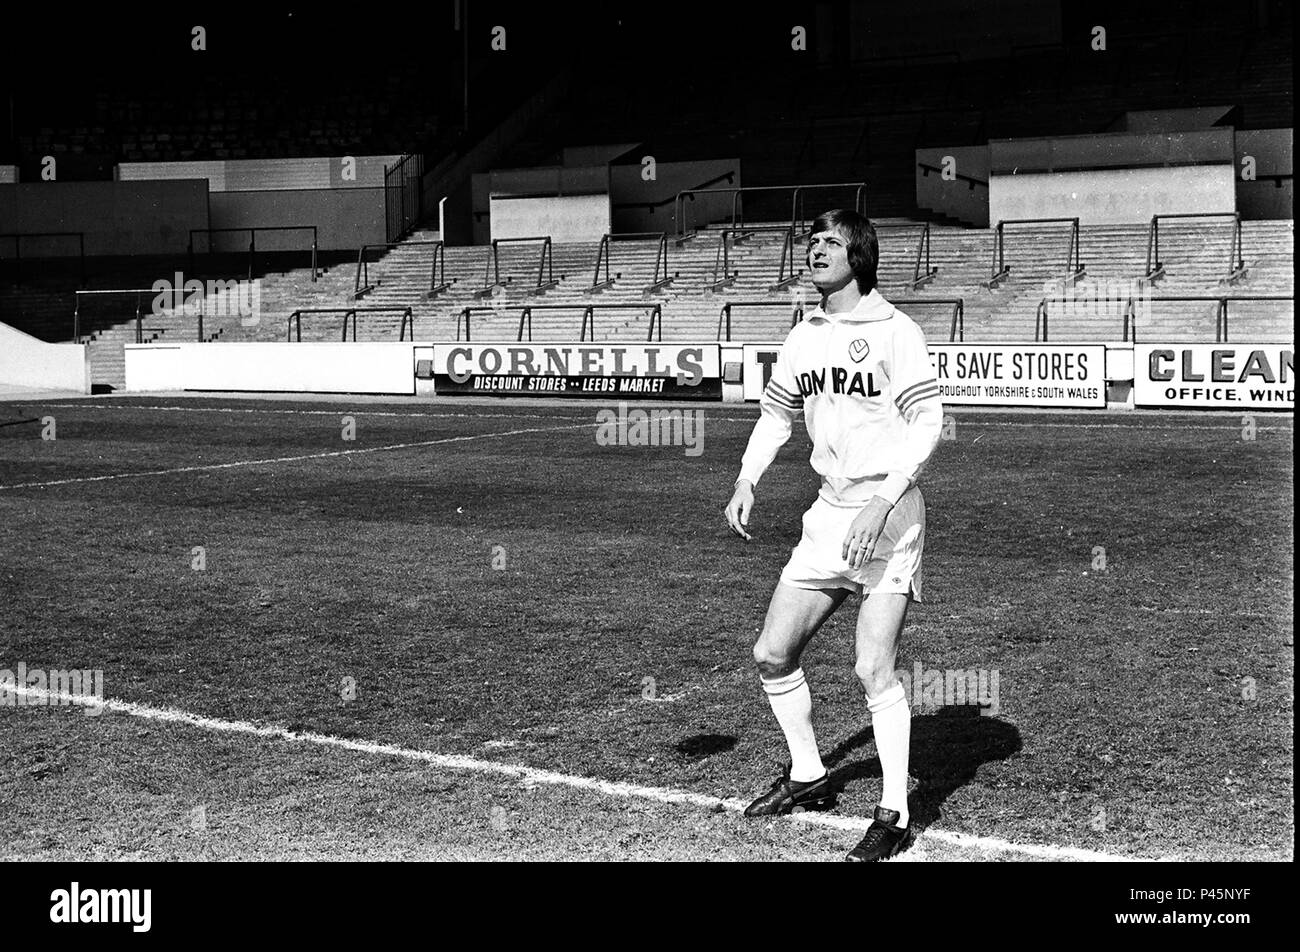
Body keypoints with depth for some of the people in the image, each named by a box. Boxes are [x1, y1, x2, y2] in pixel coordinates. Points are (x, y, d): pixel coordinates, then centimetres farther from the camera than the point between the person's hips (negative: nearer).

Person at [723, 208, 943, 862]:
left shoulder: (893, 331, -10)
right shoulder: (802, 338, 10)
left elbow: (928, 421, -15)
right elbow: (776, 412, 22)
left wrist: (883, 501, -25)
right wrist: (746, 482, 9)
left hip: (888, 512, -7)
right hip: (829, 512, 7)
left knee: (873, 668, -15)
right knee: (772, 654, 8)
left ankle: (894, 815, -1)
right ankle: (808, 778, 28)